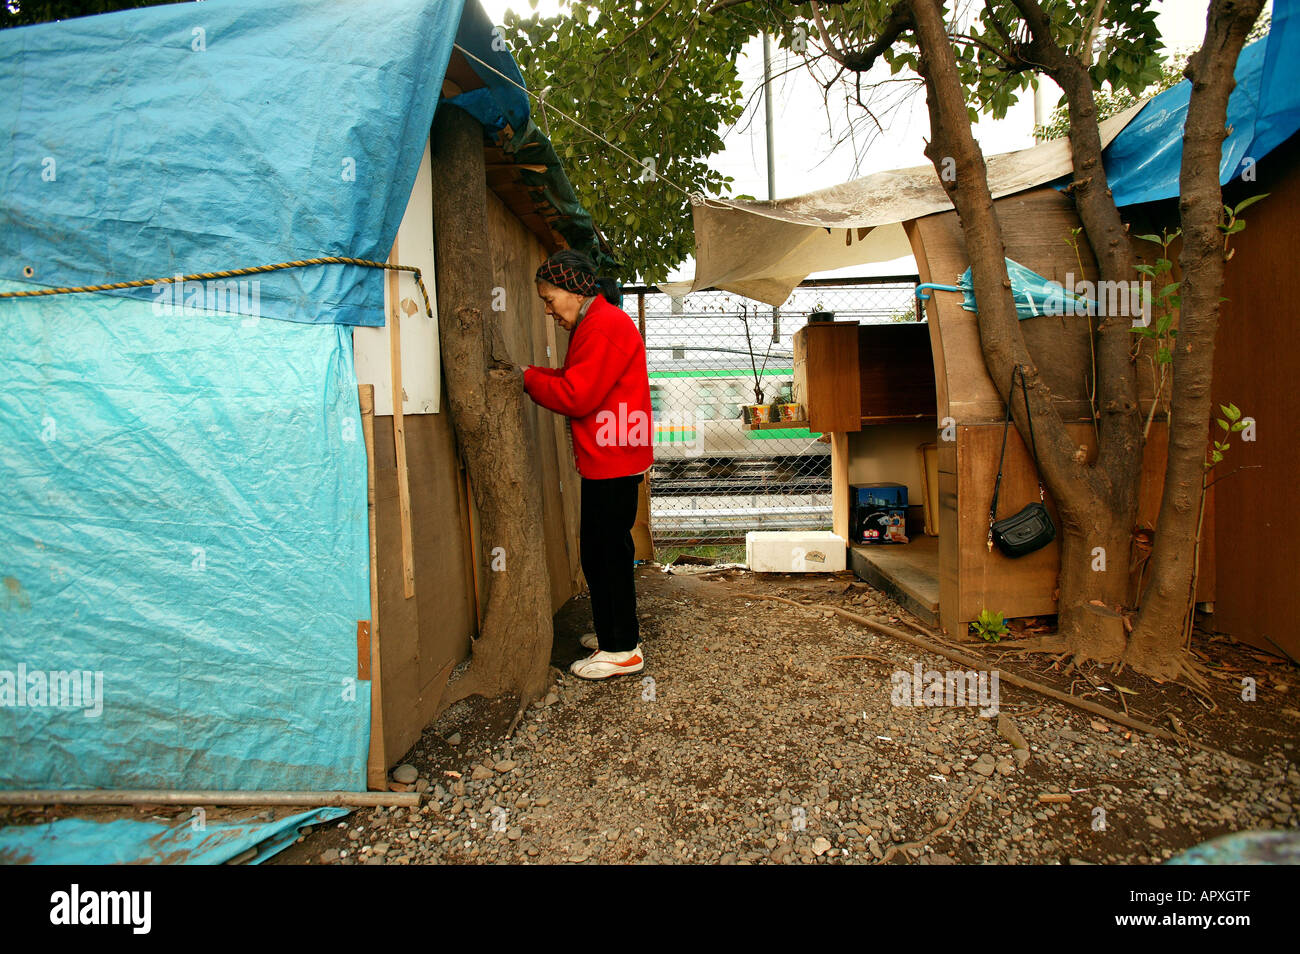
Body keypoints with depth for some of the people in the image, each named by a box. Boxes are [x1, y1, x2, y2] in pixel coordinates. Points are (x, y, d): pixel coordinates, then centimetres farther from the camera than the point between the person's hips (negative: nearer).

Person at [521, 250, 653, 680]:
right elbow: (577, 384, 17)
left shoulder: (605, 326, -14)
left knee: (608, 552, -4)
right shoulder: (595, 324, 20)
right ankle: (612, 632, 29)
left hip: (613, 462, -10)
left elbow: (577, 396, -19)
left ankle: (623, 649, 7)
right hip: (602, 461, 11)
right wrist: (529, 374, 5)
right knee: (599, 551, 16)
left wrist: (528, 378, -7)